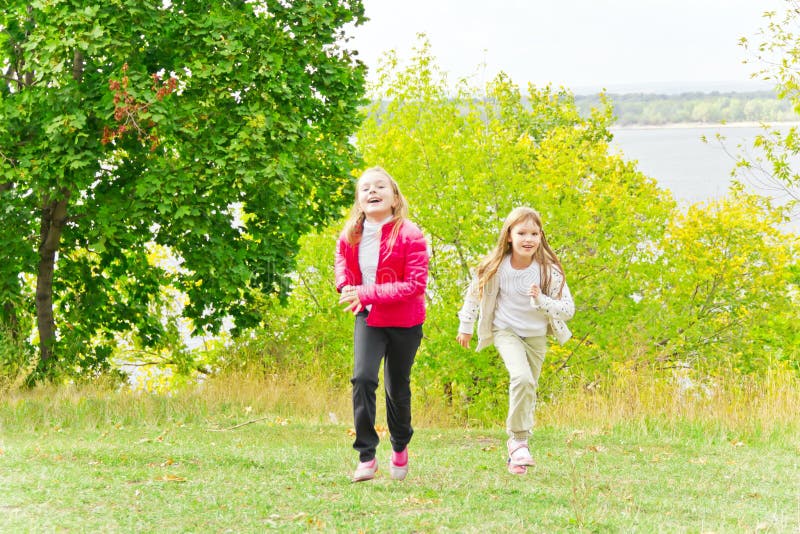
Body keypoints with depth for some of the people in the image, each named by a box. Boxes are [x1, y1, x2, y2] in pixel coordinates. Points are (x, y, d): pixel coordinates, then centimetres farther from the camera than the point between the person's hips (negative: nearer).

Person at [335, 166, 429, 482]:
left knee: (397, 387, 11)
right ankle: (366, 456, -11)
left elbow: (416, 284, -22)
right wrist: (348, 290, -3)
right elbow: (342, 265, 19)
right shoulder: (350, 236, -3)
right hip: (368, 317, 2)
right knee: (363, 378, -17)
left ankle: (400, 447, 37)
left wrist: (368, 293, -27)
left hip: (404, 322, -2)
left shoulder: (410, 236, -17)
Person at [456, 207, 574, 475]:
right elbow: (475, 292, 1)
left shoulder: (549, 269, -19)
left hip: (536, 336, 2)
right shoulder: (496, 267, -19)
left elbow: (568, 309, -15)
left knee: (528, 391, 11)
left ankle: (516, 447, 27)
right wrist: (465, 327, 11)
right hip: (506, 331, -2)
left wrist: (541, 300, -33)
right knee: (522, 379, -27)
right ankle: (518, 439, -15)